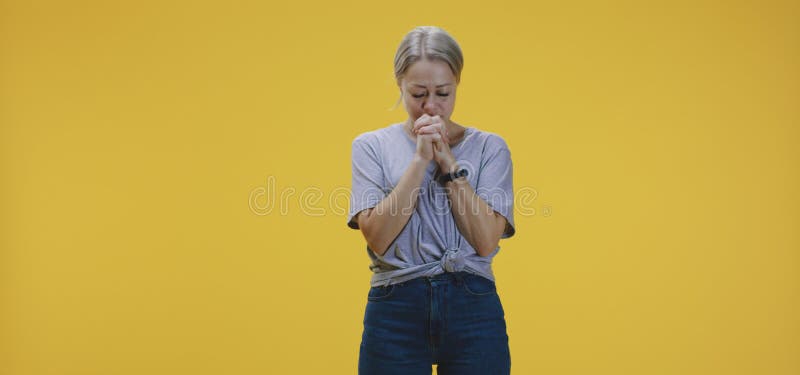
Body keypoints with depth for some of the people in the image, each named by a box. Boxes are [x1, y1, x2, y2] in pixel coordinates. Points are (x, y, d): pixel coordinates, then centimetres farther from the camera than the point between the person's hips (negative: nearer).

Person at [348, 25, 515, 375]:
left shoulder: (489, 147, 5)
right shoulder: (371, 146, 5)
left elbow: (486, 240, -7)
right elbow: (378, 238, -8)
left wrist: (449, 161, -9)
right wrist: (421, 159, -10)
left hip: (473, 309, 0)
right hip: (395, 308, 0)